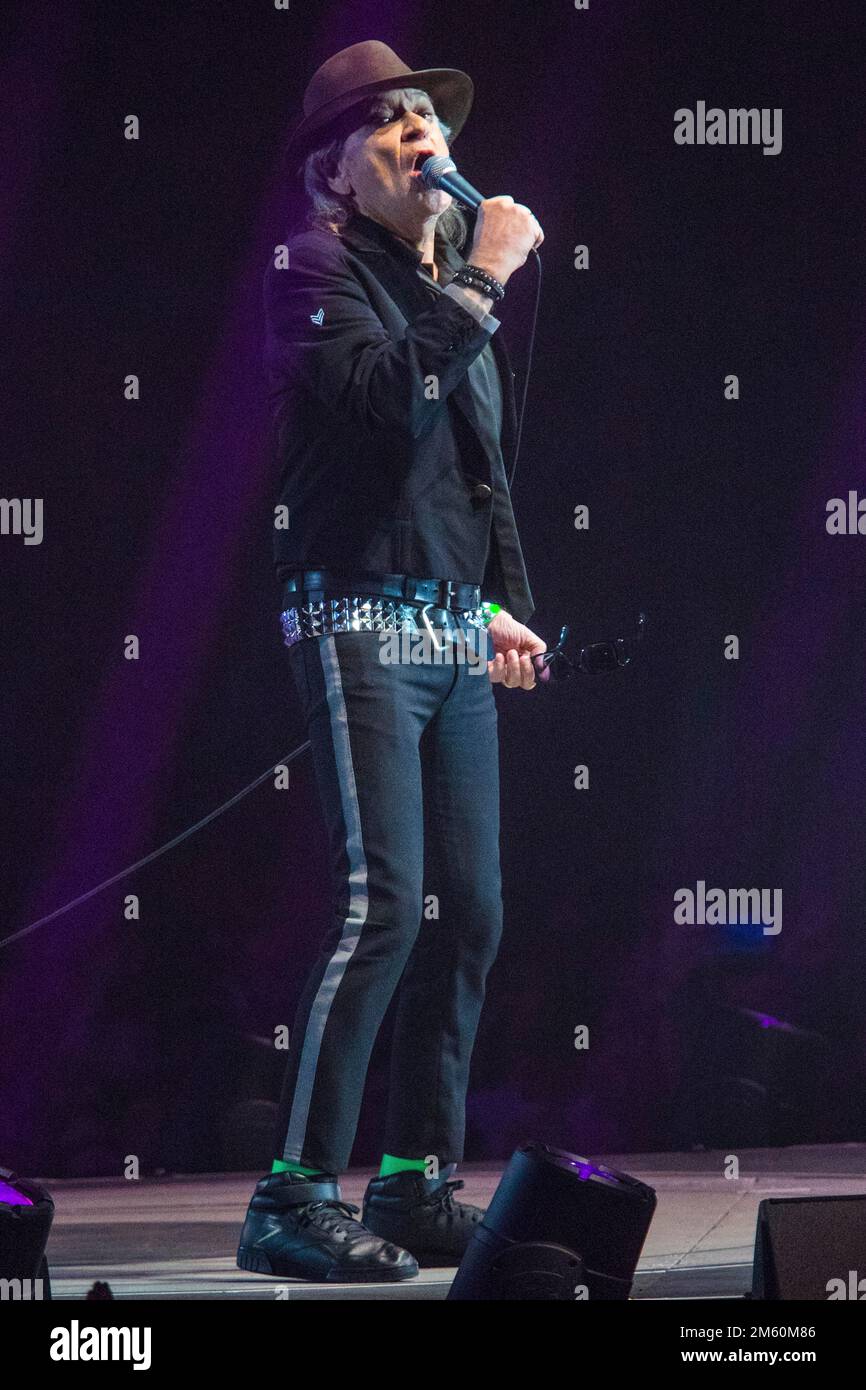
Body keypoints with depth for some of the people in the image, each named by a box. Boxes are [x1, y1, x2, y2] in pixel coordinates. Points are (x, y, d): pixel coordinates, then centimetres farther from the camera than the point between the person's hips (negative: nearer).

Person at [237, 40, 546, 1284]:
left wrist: (507, 603, 17)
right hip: (362, 619, -8)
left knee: (469, 914, 6)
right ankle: (294, 1198, -15)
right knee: (381, 905, -17)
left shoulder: (458, 288, 19)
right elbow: (380, 391, -22)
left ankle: (419, 1186, 15)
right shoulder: (317, 269, -3)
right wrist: (483, 281, -17)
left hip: (456, 632, 8)